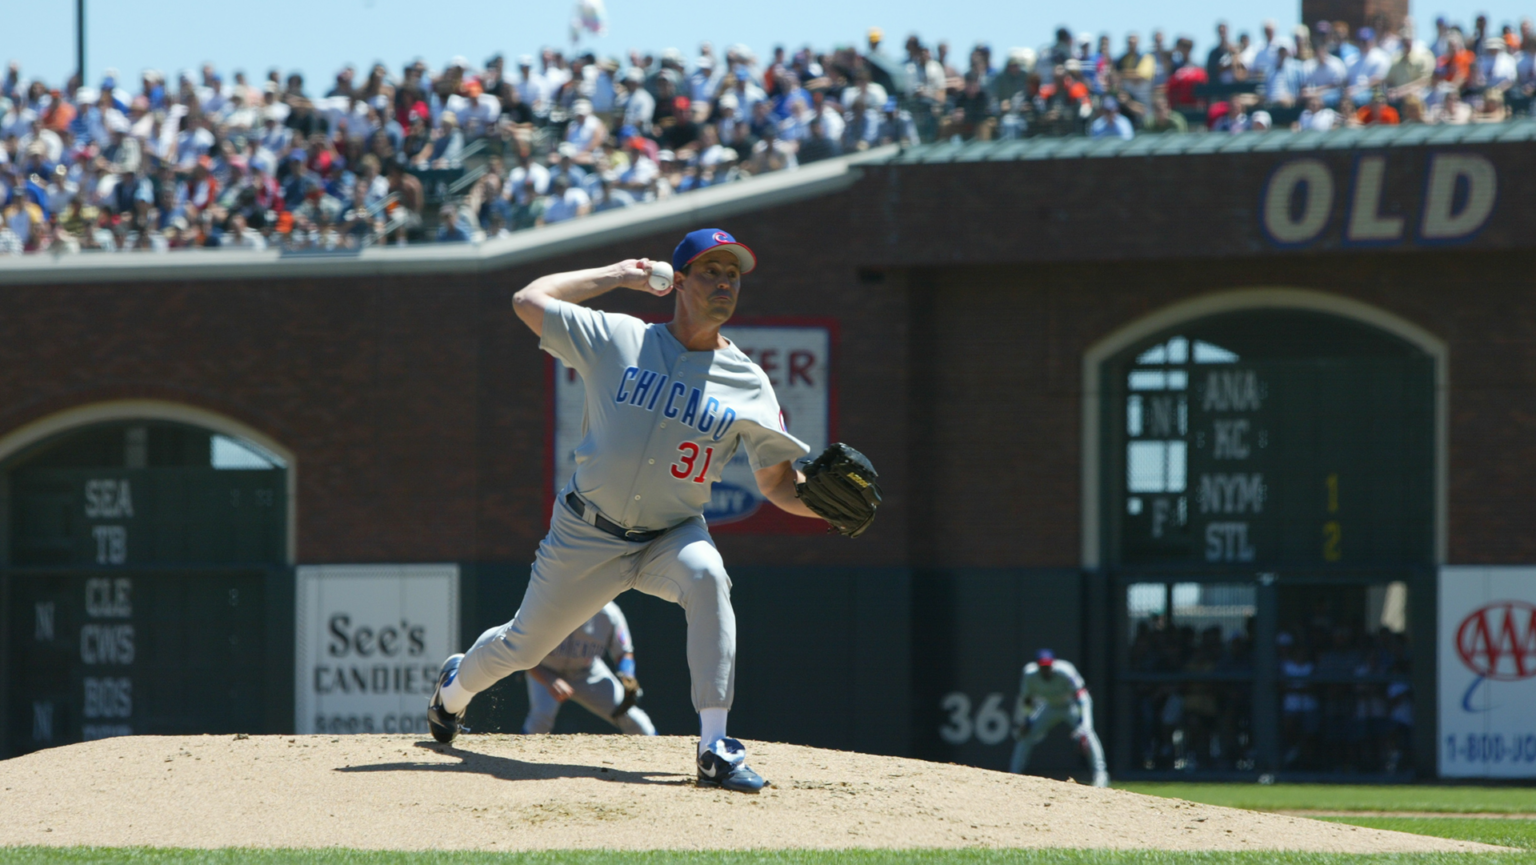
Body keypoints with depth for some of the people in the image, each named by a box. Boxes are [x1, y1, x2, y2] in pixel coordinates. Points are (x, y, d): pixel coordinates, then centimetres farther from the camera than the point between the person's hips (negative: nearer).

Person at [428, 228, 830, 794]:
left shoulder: (747, 384, -4)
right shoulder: (618, 341, -6)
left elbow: (775, 481, -4)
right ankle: (456, 687, 51)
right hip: (587, 535, 0)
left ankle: (715, 751, -37)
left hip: (673, 535, 0)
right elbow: (528, 301, -4)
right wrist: (615, 276, 1)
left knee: (705, 576, -35)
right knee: (522, 647, 12)